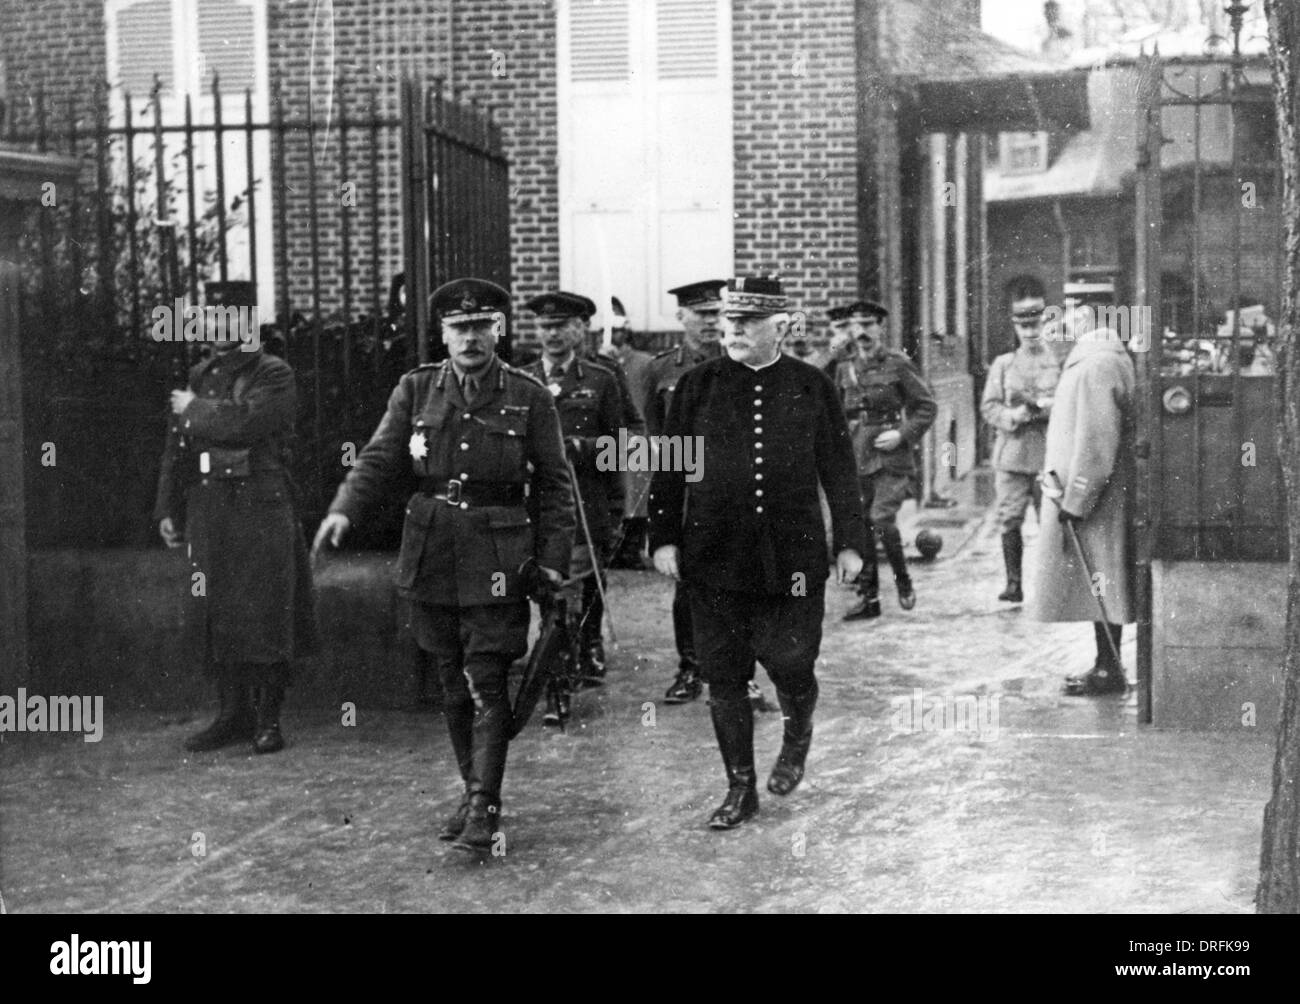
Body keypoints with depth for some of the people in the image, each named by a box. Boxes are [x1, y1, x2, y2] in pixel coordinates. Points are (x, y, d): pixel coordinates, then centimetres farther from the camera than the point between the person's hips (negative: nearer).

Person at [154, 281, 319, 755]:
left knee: (264, 616, -3)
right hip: (208, 513, 6)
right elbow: (177, 448, 17)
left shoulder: (275, 376, -4)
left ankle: (269, 720, 6)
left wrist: (194, 409, -6)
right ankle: (233, 714, 17)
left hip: (261, 514, -6)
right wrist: (168, 510, 12)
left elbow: (244, 423, -21)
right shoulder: (199, 376, 16)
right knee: (213, 614, 6)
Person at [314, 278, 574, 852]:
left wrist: (552, 558, -3)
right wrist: (343, 511, -18)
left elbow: (554, 485, 3)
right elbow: (379, 458, 0)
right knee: (453, 685, 11)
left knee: (486, 683, -6)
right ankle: (473, 790, 25)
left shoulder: (529, 398, -1)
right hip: (431, 556, 3)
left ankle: (485, 807, -2)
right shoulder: (416, 390, 5)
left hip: (497, 560, -3)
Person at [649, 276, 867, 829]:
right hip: (714, 556, 1)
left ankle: (797, 736, 33)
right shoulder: (697, 385, 4)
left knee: (790, 664, -2)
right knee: (724, 676, 4)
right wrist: (664, 537, 0)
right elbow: (669, 467, 5)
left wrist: (849, 540, 4)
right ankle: (740, 788, 17)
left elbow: (839, 469, 7)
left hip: (793, 557, -1)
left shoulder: (812, 387, 4)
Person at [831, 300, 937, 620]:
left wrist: (903, 434, -11)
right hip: (856, 458, 5)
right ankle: (868, 596, 12)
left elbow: (927, 406, -1)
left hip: (891, 458, -5)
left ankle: (903, 581, 7)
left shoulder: (898, 364, -2)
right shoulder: (844, 369, 11)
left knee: (882, 519, -16)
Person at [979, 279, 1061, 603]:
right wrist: (1011, 416, -12)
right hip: (1011, 454, 1)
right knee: (1009, 519, -4)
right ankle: (1013, 583, 3)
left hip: (1050, 453, -1)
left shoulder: (1060, 362, 8)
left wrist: (1048, 407, -13)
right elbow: (988, 406, 6)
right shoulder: (1003, 364, 12)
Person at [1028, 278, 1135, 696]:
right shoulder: (1112, 356, 15)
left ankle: (1109, 671, 3)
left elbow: (1096, 441, -23)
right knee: (1098, 585, 14)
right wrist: (1057, 475, 15)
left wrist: (1075, 500, -19)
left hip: (1091, 496, -10)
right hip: (1096, 496, 10)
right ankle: (1107, 666, 20)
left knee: (1098, 584, -3)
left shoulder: (1096, 364, -19)